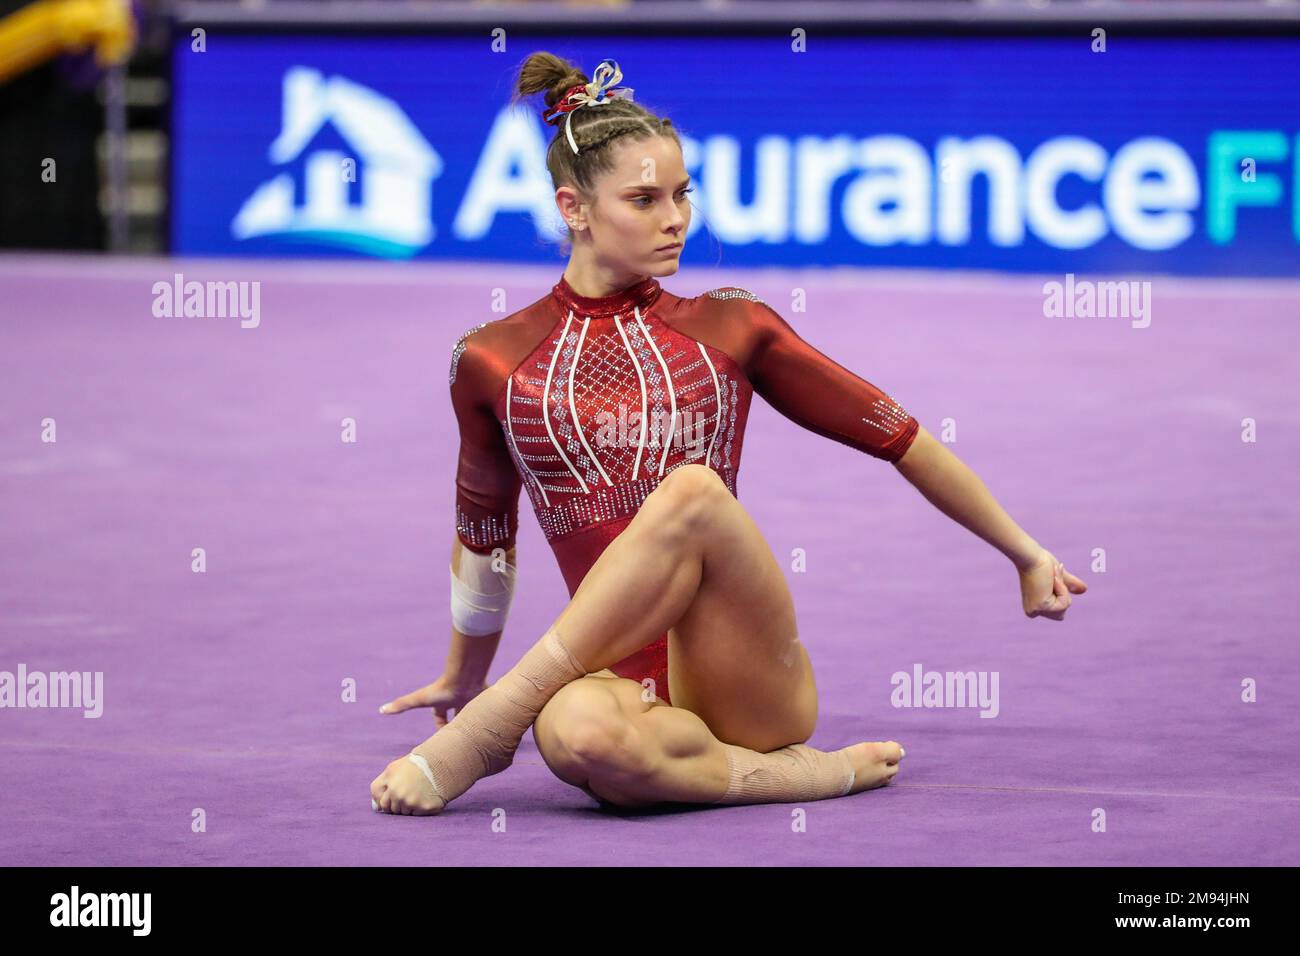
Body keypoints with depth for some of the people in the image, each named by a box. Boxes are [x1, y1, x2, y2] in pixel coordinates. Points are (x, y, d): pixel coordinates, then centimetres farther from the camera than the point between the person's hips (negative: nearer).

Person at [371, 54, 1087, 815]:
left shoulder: (728, 329, 9)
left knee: (693, 489, -30)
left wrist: (1025, 554, 19)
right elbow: (485, 529, 25)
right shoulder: (492, 361, 8)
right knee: (578, 730, -40)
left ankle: (487, 733, -25)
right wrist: (464, 675, 37)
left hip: (749, 688, 1)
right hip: (620, 677, -1)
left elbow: (897, 437, 15)